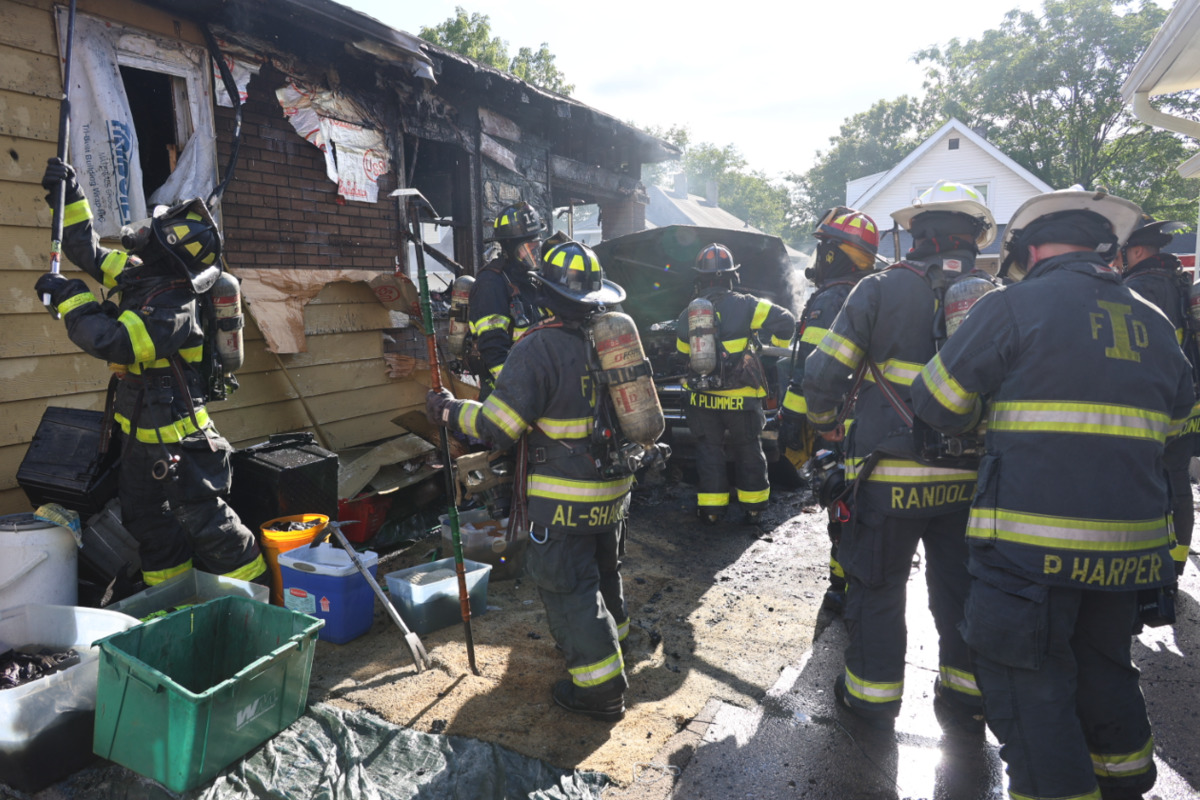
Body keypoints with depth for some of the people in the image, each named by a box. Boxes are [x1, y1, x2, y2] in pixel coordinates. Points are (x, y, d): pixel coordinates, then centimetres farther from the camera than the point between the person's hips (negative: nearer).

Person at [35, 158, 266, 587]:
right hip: (140, 431, 10)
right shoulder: (138, 276, 2)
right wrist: (69, 196, 11)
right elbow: (88, 251, 16)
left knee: (202, 516, -1)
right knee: (145, 516, 20)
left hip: (173, 436, -10)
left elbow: (112, 342, -36)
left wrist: (69, 297, -25)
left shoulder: (172, 305, -26)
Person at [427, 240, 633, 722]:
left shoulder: (538, 348, -21)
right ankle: (612, 638, 48)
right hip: (614, 487, 8)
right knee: (603, 568, 27)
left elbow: (497, 427, -20)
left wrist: (450, 411, -4)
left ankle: (599, 689, 15)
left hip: (565, 499, -7)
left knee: (566, 583, 6)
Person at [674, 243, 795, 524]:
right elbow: (785, 320, -14)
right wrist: (777, 344, 5)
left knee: (709, 451, 13)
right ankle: (753, 508, 24)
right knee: (748, 450, 14)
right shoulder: (744, 305, -10)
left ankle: (711, 510, 16)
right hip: (740, 398, -2)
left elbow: (682, 352, 12)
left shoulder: (687, 315, 1)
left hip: (702, 399, 2)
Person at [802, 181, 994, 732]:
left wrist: (826, 421, 10)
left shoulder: (881, 289, -8)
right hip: (968, 476, 4)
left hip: (890, 473, -3)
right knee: (960, 588, 17)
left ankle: (873, 696, 26)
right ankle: (966, 702, 32)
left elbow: (823, 372, -9)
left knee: (878, 585, 12)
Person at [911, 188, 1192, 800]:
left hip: (1033, 541, -7)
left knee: (1028, 684, 5)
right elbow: (1172, 424, 23)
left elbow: (936, 404, -5)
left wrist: (985, 417, 15)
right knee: (1103, 669, 26)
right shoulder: (1153, 323, 11)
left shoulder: (1013, 306, -9)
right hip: (1130, 541, 7)